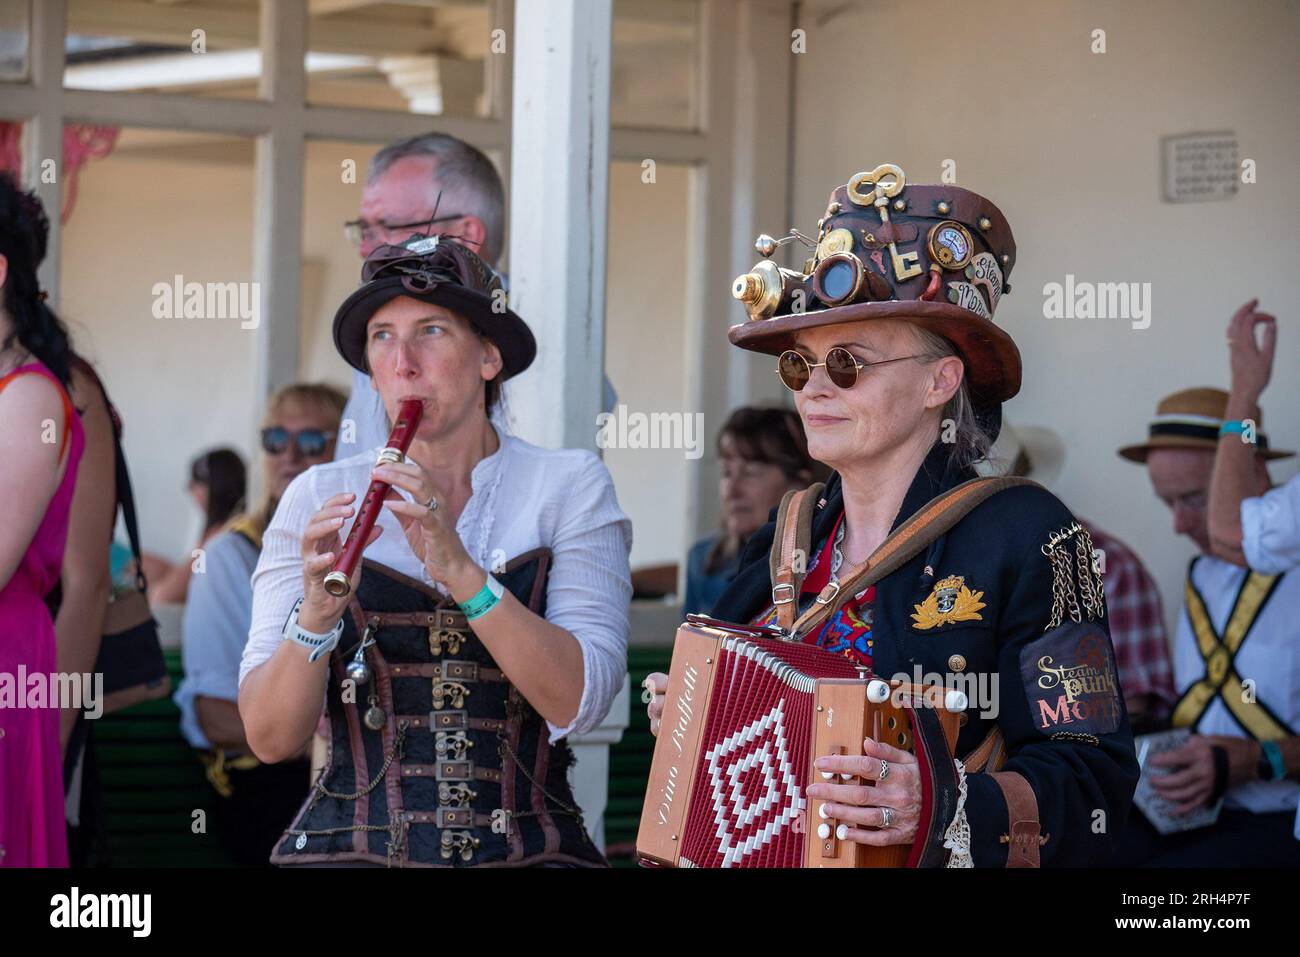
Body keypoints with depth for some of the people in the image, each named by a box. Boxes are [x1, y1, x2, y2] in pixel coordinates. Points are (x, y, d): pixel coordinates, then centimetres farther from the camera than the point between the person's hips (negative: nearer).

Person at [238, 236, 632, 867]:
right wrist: (317, 614, -15)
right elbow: (269, 738, 1)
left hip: (527, 849, -1)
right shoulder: (319, 497, 7)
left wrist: (458, 567, -17)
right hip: (351, 846, 1)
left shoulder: (568, 484, 6)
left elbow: (579, 701, -7)